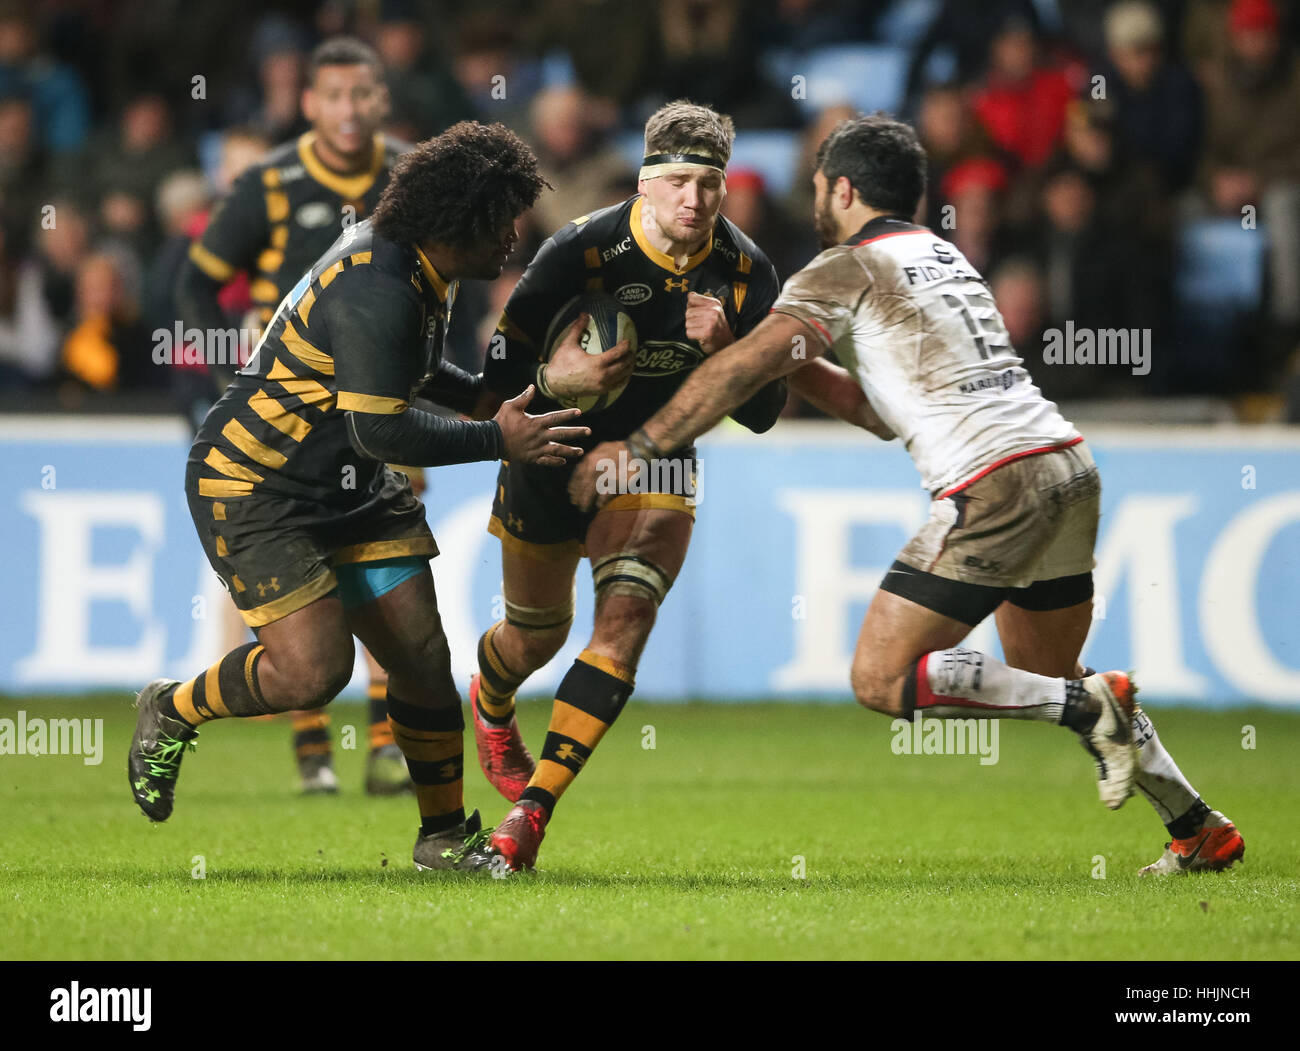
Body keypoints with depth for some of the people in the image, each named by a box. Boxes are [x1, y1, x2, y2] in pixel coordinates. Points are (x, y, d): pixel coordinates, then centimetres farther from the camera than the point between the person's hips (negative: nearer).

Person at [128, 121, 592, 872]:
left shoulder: (418, 273, 6)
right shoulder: (377, 291, -26)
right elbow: (380, 430, -27)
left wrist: (495, 398, 16)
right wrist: (498, 441, -20)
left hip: (352, 488, 9)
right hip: (253, 486, -9)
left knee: (421, 654, 1)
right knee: (314, 670, -19)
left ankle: (445, 834, 14)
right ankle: (172, 711, 9)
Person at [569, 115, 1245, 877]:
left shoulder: (849, 268, 0)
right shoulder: (945, 257, 25)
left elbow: (745, 366, -9)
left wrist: (637, 448, -4)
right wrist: (803, 377, 24)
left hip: (996, 486, -9)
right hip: (1068, 466, 9)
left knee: (882, 679, -5)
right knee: (1045, 679, 22)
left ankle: (1090, 707, -12)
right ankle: (1201, 830, 20)